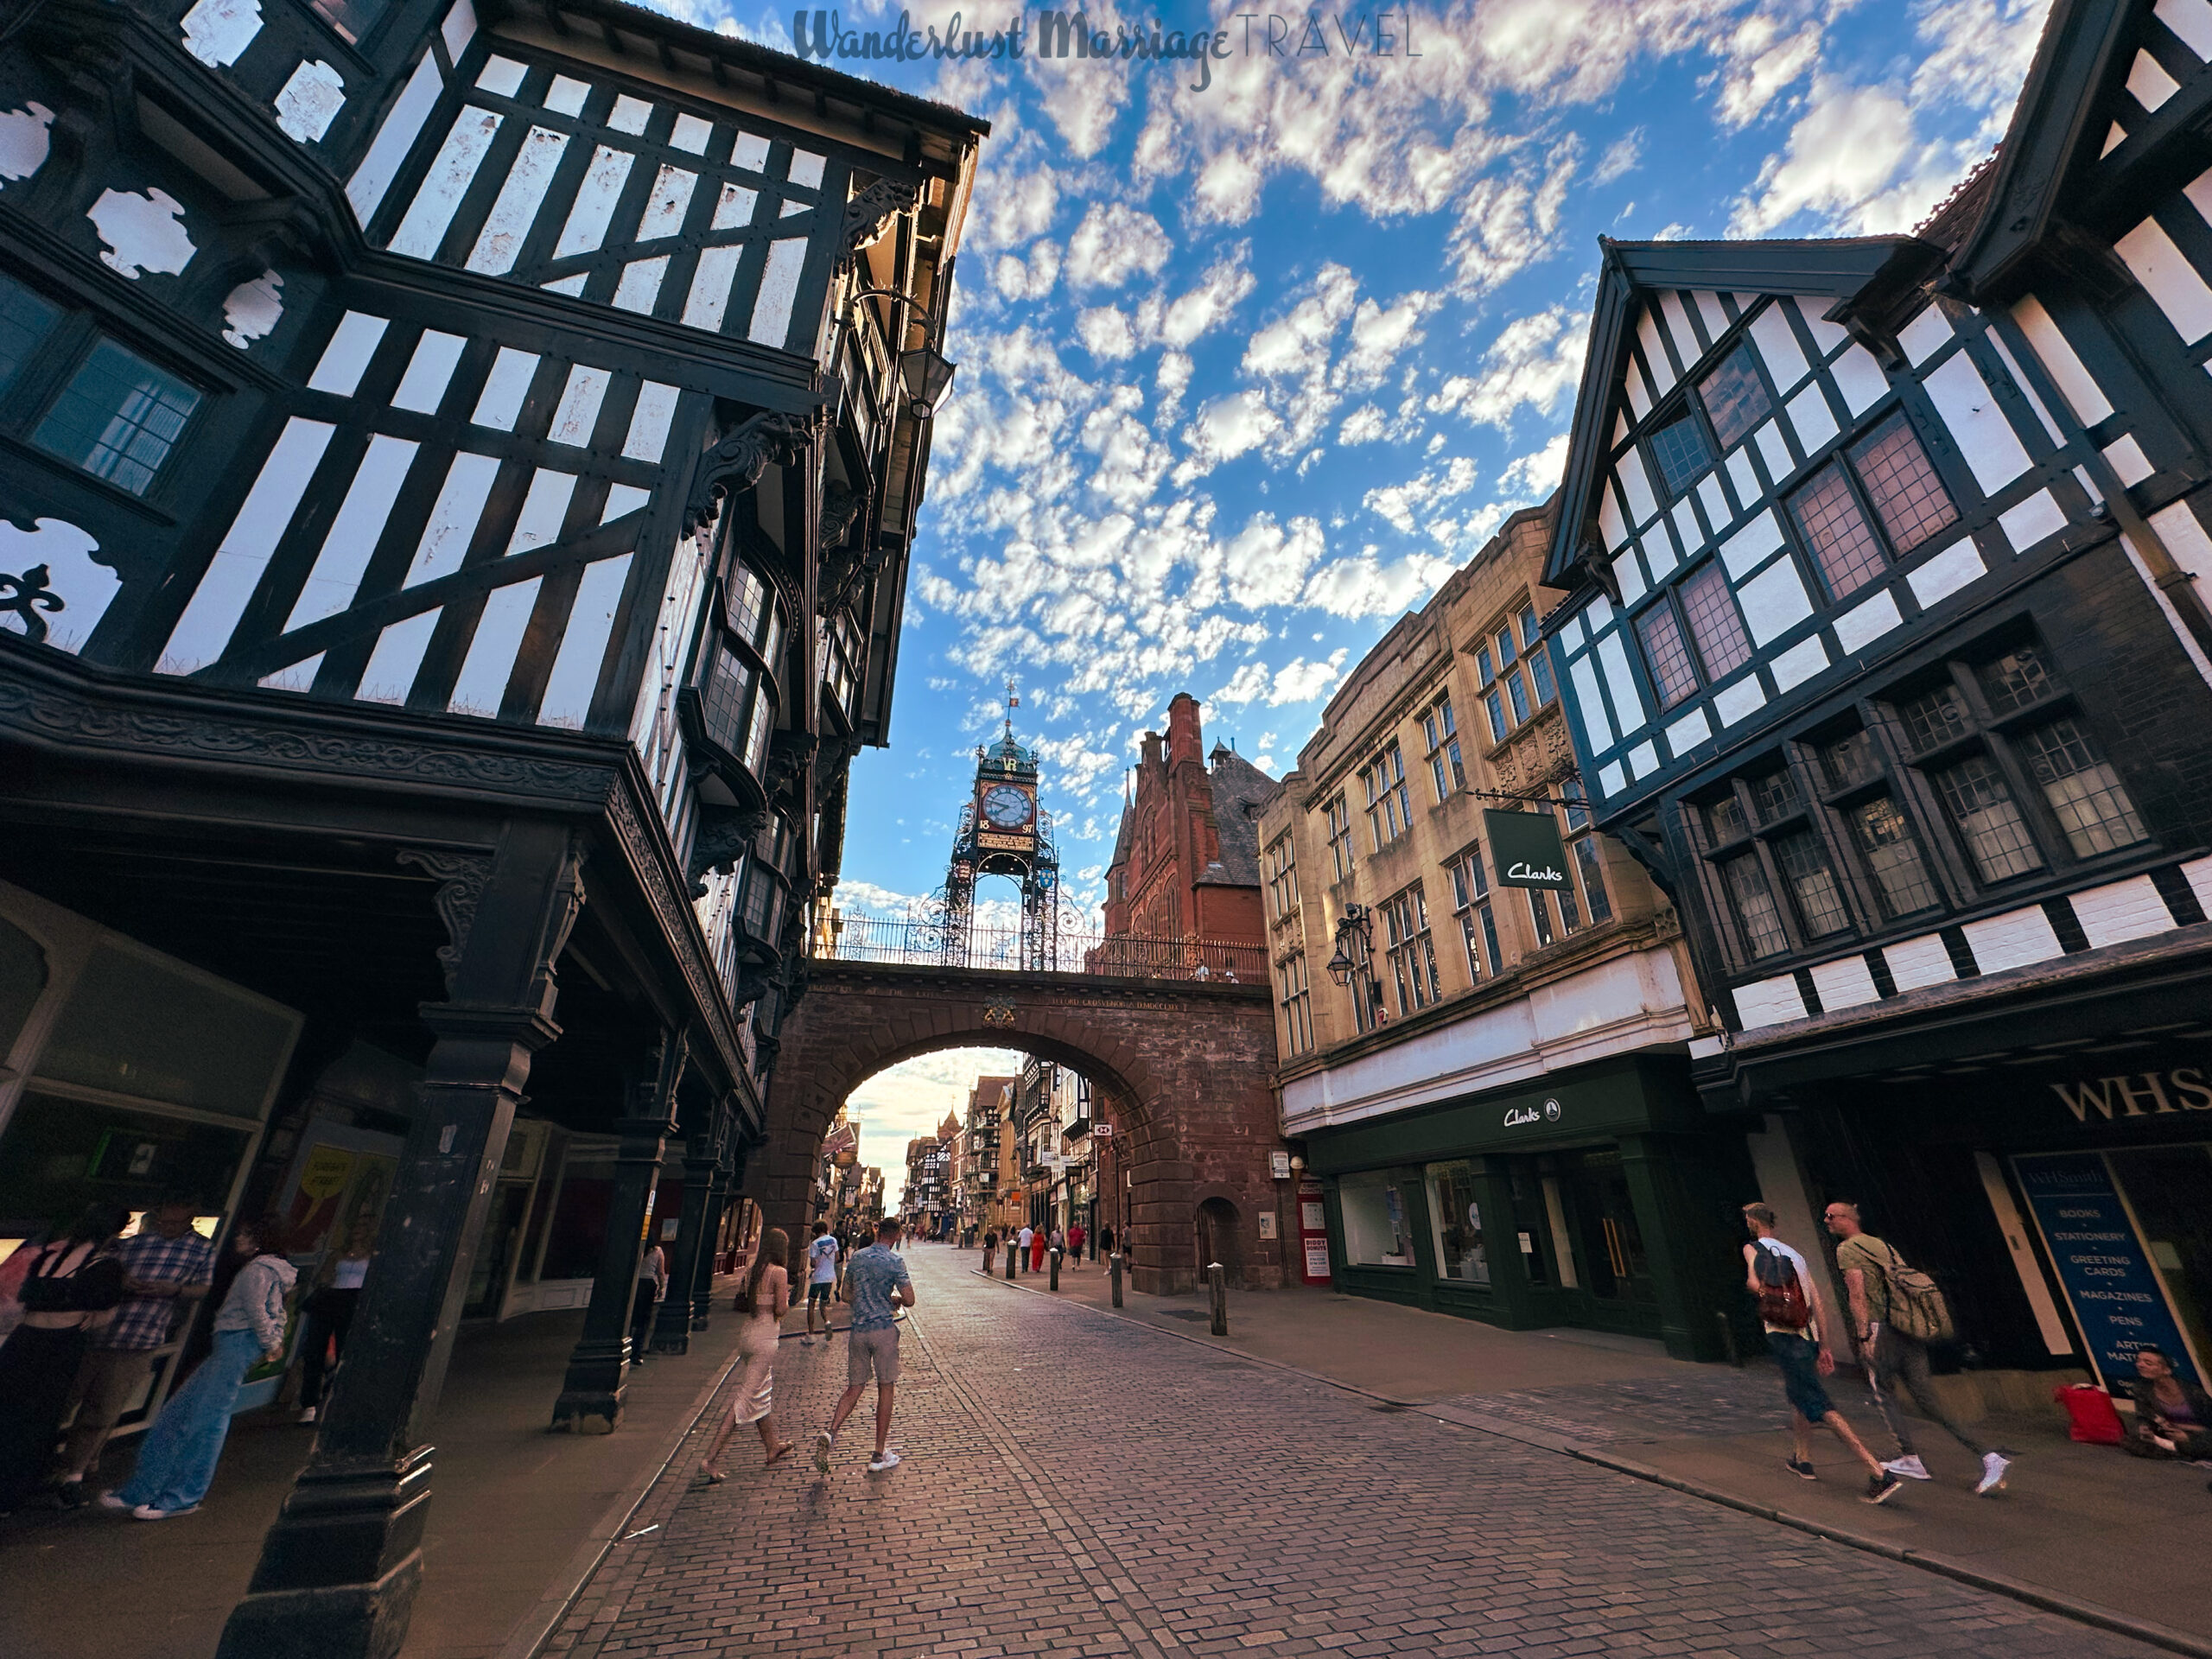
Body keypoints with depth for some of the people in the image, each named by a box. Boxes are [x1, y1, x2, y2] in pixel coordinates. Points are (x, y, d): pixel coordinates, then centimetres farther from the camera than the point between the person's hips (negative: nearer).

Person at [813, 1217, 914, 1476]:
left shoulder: (856, 1257, 5)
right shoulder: (895, 1260, -11)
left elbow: (847, 1295, 16)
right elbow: (909, 1300, -12)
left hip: (858, 1330, 5)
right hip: (884, 1330, -4)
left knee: (854, 1388, 15)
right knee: (885, 1389, 7)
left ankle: (830, 1433, -7)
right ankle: (880, 1455, 13)